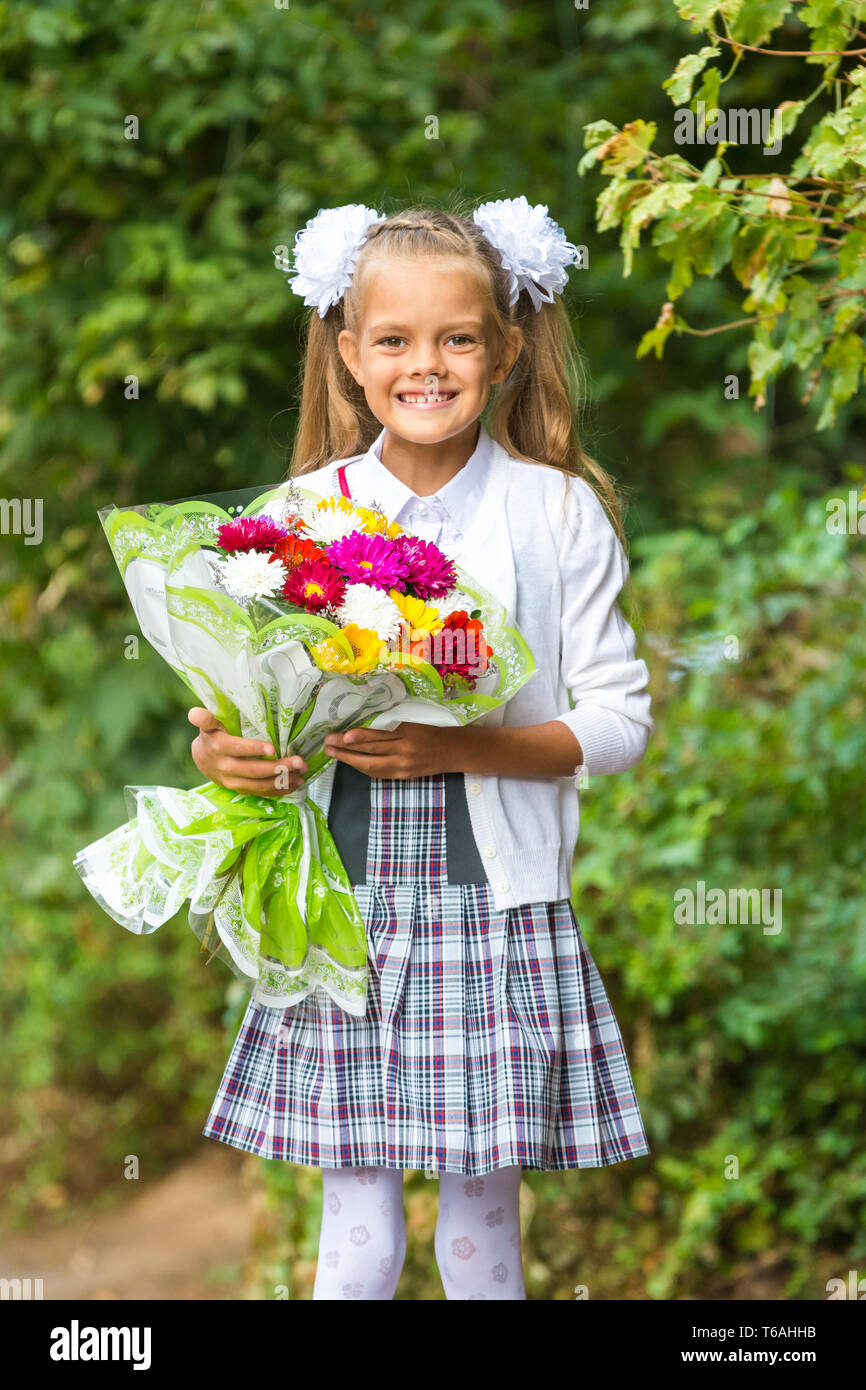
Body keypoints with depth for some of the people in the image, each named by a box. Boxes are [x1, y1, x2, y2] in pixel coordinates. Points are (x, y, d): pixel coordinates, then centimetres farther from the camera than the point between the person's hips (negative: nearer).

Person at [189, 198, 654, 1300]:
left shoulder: (557, 513, 0)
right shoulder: (302, 511, 5)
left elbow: (618, 721, -2)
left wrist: (460, 748, -16)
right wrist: (218, 752, -13)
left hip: (497, 914, -1)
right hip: (343, 904, 1)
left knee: (483, 1229, 4)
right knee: (355, 1236, 5)